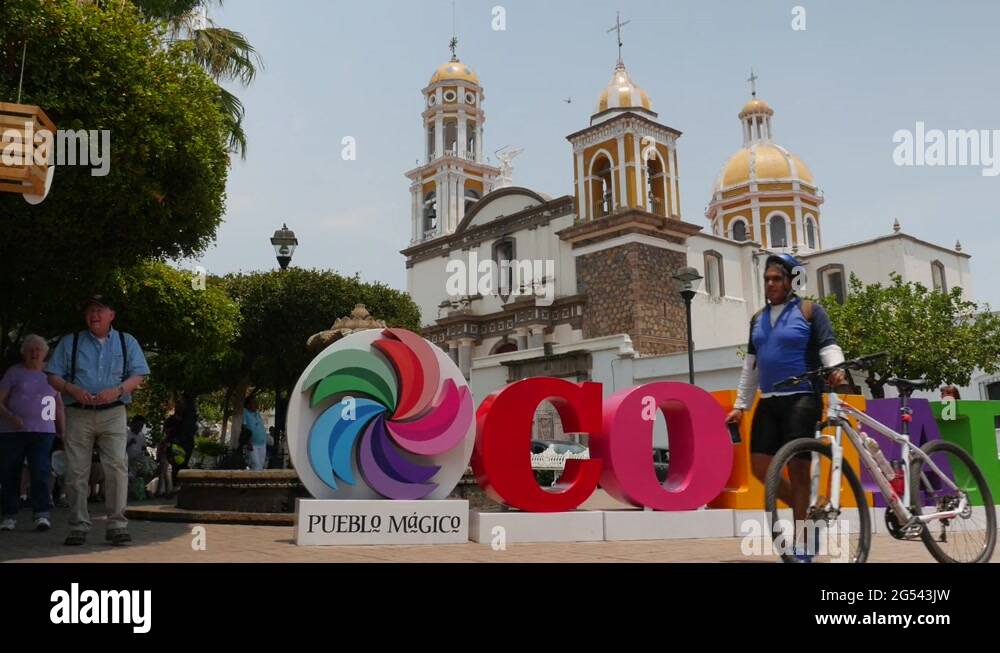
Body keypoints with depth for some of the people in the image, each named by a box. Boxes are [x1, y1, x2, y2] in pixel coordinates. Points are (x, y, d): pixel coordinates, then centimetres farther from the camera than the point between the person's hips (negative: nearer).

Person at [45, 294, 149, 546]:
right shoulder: (70, 342, 12)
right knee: (76, 472, 0)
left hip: (113, 414, -1)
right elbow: (53, 376, 8)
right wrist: (72, 389, -12)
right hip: (78, 414, 1)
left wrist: (117, 391, -14)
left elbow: (138, 376, 5)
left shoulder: (127, 342, 11)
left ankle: (117, 525, -4)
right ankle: (78, 526, 10)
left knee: (117, 467, -11)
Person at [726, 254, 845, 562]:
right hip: (768, 402, 6)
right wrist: (740, 405, 16)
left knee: (797, 468, -6)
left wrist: (836, 369, -31)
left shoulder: (809, 311, 1)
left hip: (802, 399, -6)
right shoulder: (758, 319, 17)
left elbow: (829, 347, -9)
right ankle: (809, 512, 22)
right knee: (760, 468, 0)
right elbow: (751, 365, 19)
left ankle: (801, 543, 5)